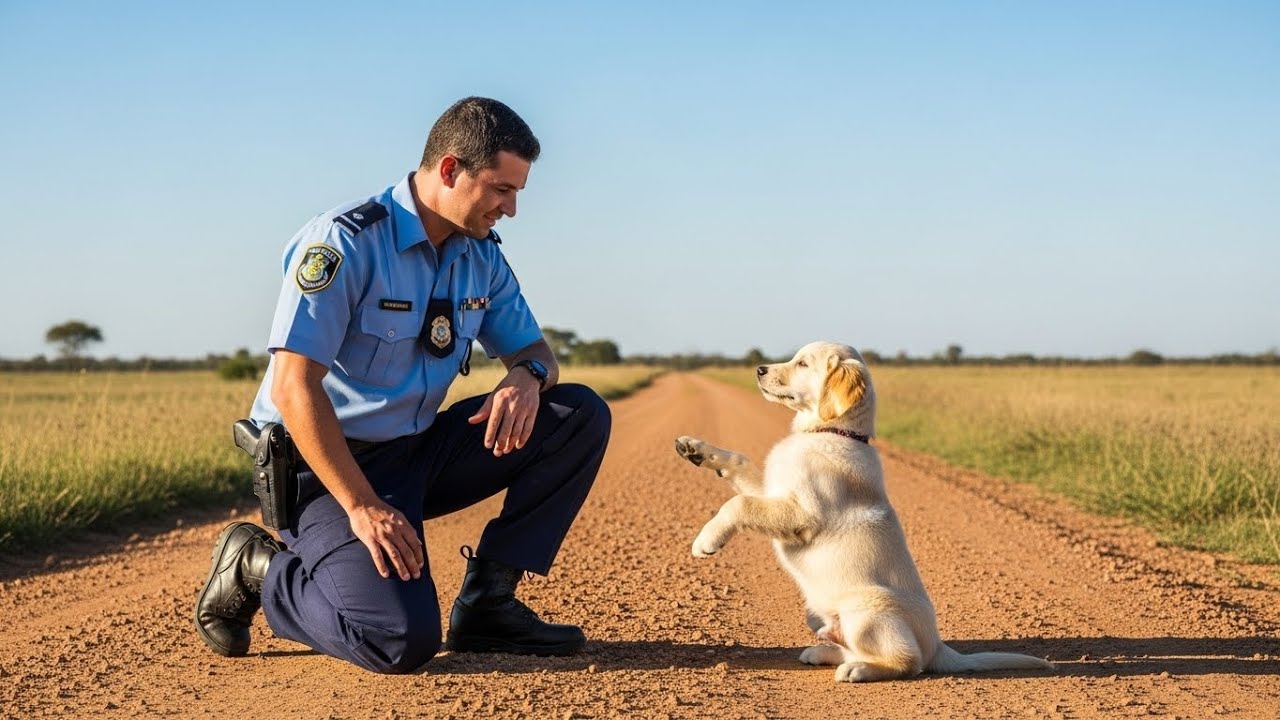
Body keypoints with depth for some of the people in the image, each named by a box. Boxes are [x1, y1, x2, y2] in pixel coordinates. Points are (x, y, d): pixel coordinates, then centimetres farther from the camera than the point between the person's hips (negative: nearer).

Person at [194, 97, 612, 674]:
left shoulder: (482, 256, 5)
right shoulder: (346, 241, -19)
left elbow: (534, 350, 14)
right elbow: (294, 388, -23)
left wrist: (526, 376, -14)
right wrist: (362, 507, -28)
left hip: (420, 454, 8)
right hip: (329, 466, -8)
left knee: (580, 414, -6)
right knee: (402, 640, -28)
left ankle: (487, 602, -2)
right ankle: (258, 567, 1)